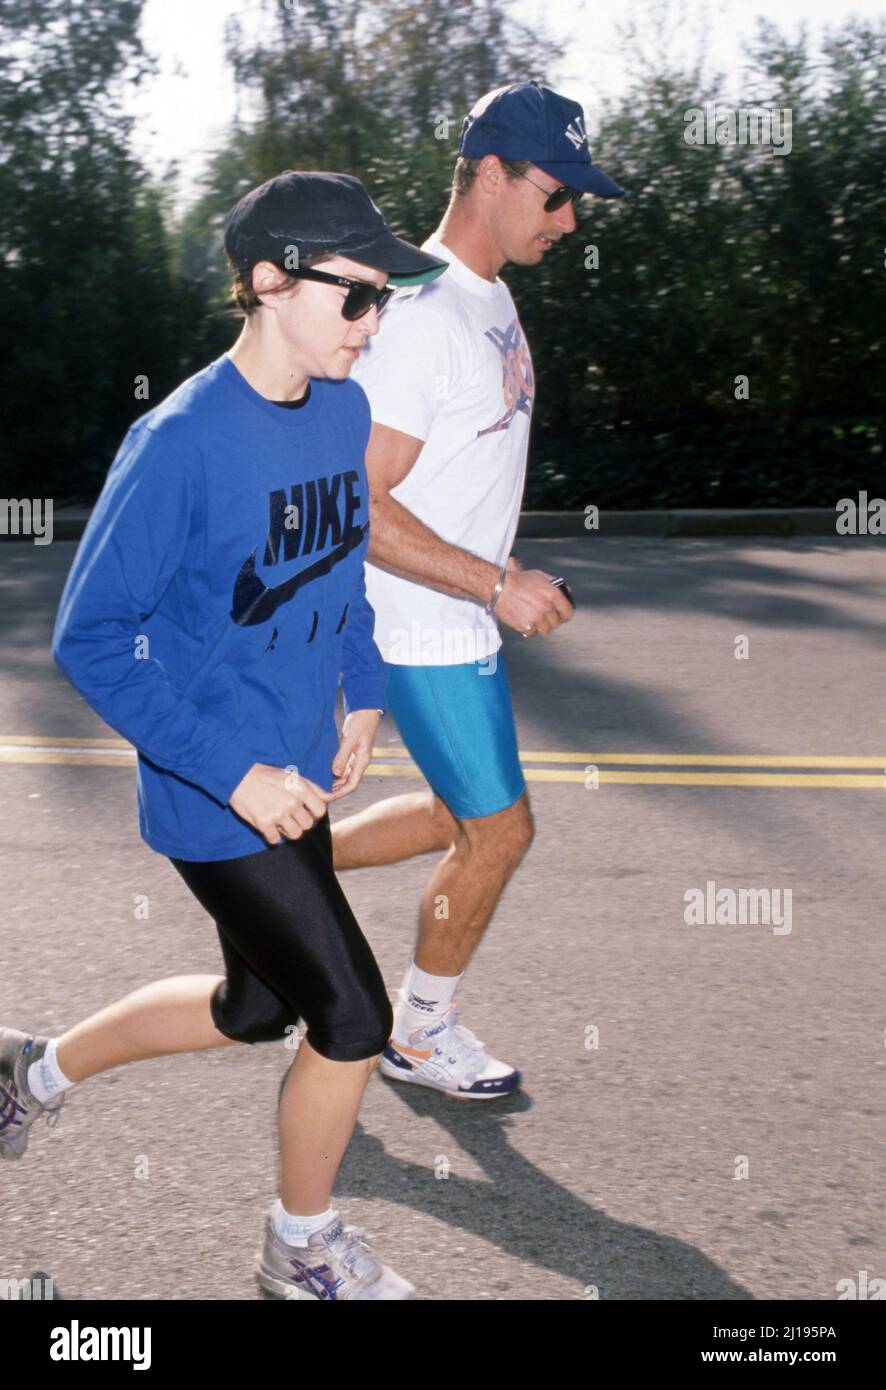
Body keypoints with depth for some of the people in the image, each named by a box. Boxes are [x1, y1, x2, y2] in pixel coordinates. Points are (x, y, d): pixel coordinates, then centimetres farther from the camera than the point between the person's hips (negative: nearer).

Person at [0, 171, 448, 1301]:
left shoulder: (344, 409, 1)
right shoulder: (181, 444, -23)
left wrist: (362, 692, 10)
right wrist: (235, 774, -22)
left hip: (299, 774, 8)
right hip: (216, 800, -8)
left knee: (257, 1008, 22)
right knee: (354, 1015, -2)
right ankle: (303, 1245, 24)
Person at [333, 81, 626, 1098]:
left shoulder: (490, 297, 9)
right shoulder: (422, 317, -23)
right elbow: (358, 508, -27)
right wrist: (498, 585, -26)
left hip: (466, 623, 9)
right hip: (428, 633, -9)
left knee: (463, 818, 19)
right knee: (498, 830, 2)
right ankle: (419, 1035, 22)